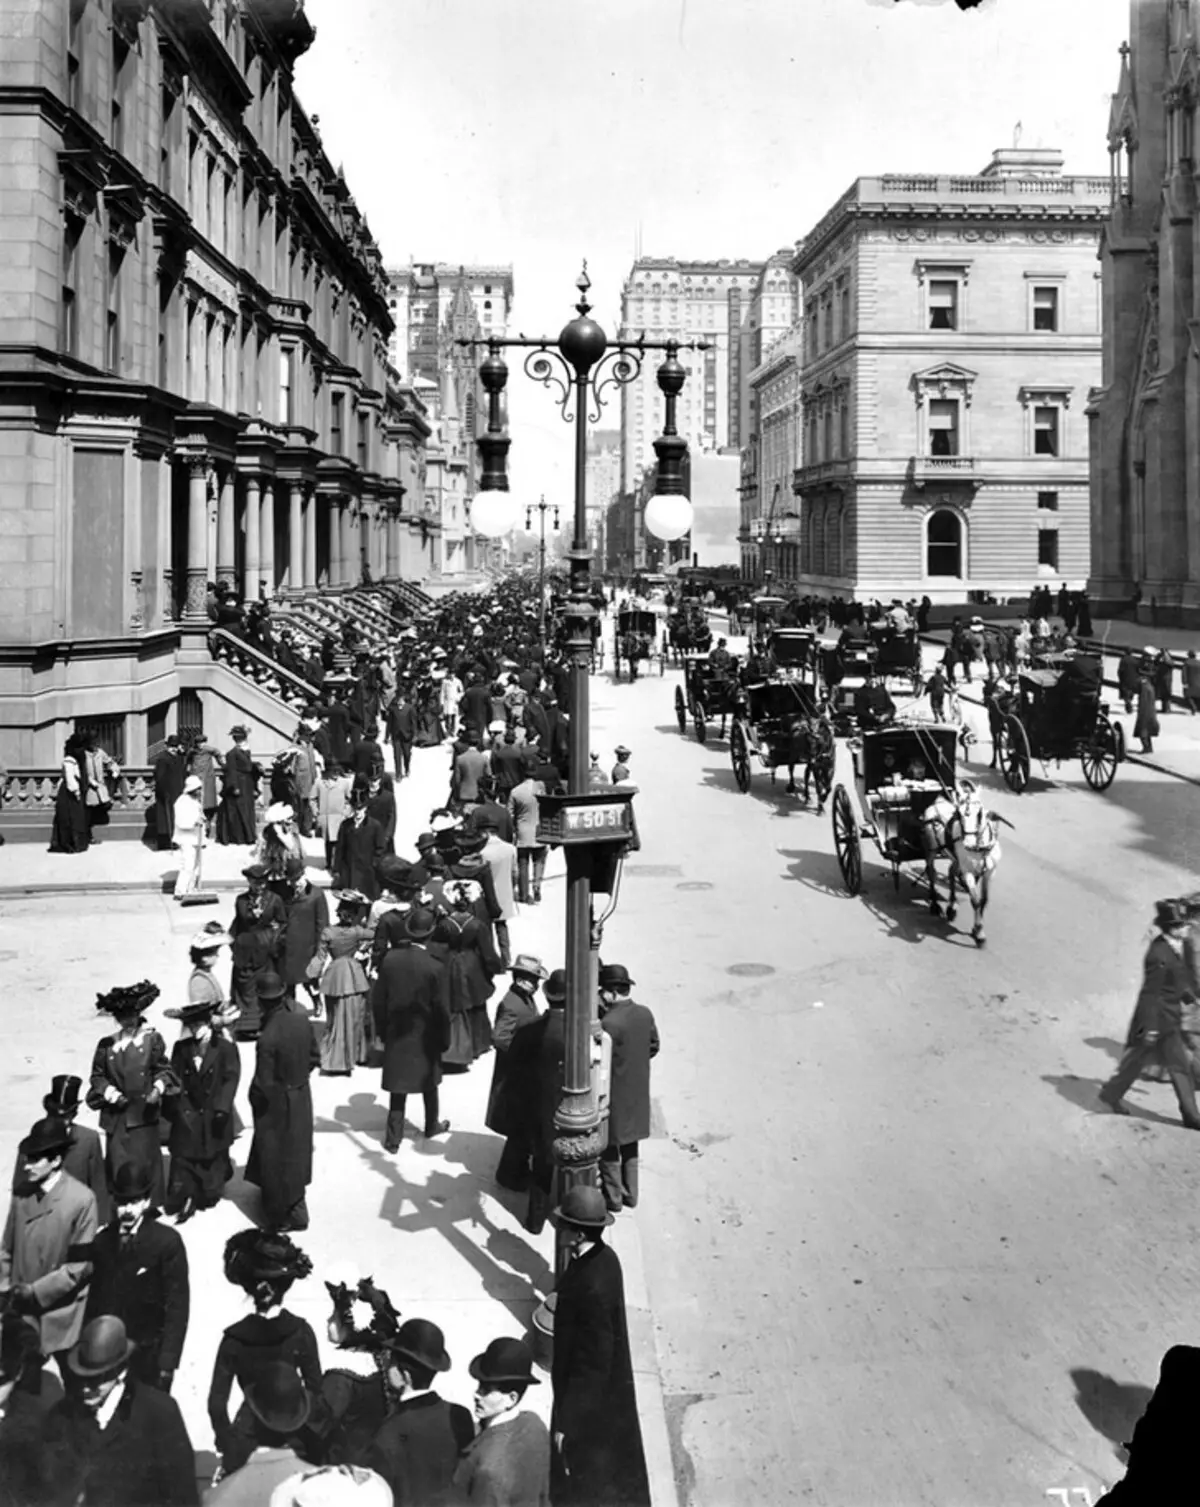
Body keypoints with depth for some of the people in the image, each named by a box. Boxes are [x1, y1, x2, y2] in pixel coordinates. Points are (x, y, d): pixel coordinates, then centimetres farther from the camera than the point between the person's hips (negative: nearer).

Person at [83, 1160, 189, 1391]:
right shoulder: (102, 1241, 6)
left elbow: (177, 1305, -8)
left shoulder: (167, 1241, -8)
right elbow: (94, 1298, 10)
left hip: (147, 1355, -3)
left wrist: (168, 1361, -11)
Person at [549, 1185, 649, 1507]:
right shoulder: (604, 1257, -8)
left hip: (589, 1393, -8)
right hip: (607, 1385, 8)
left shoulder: (592, 1286, -35)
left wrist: (566, 1420, -18)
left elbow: (592, 1363, -27)